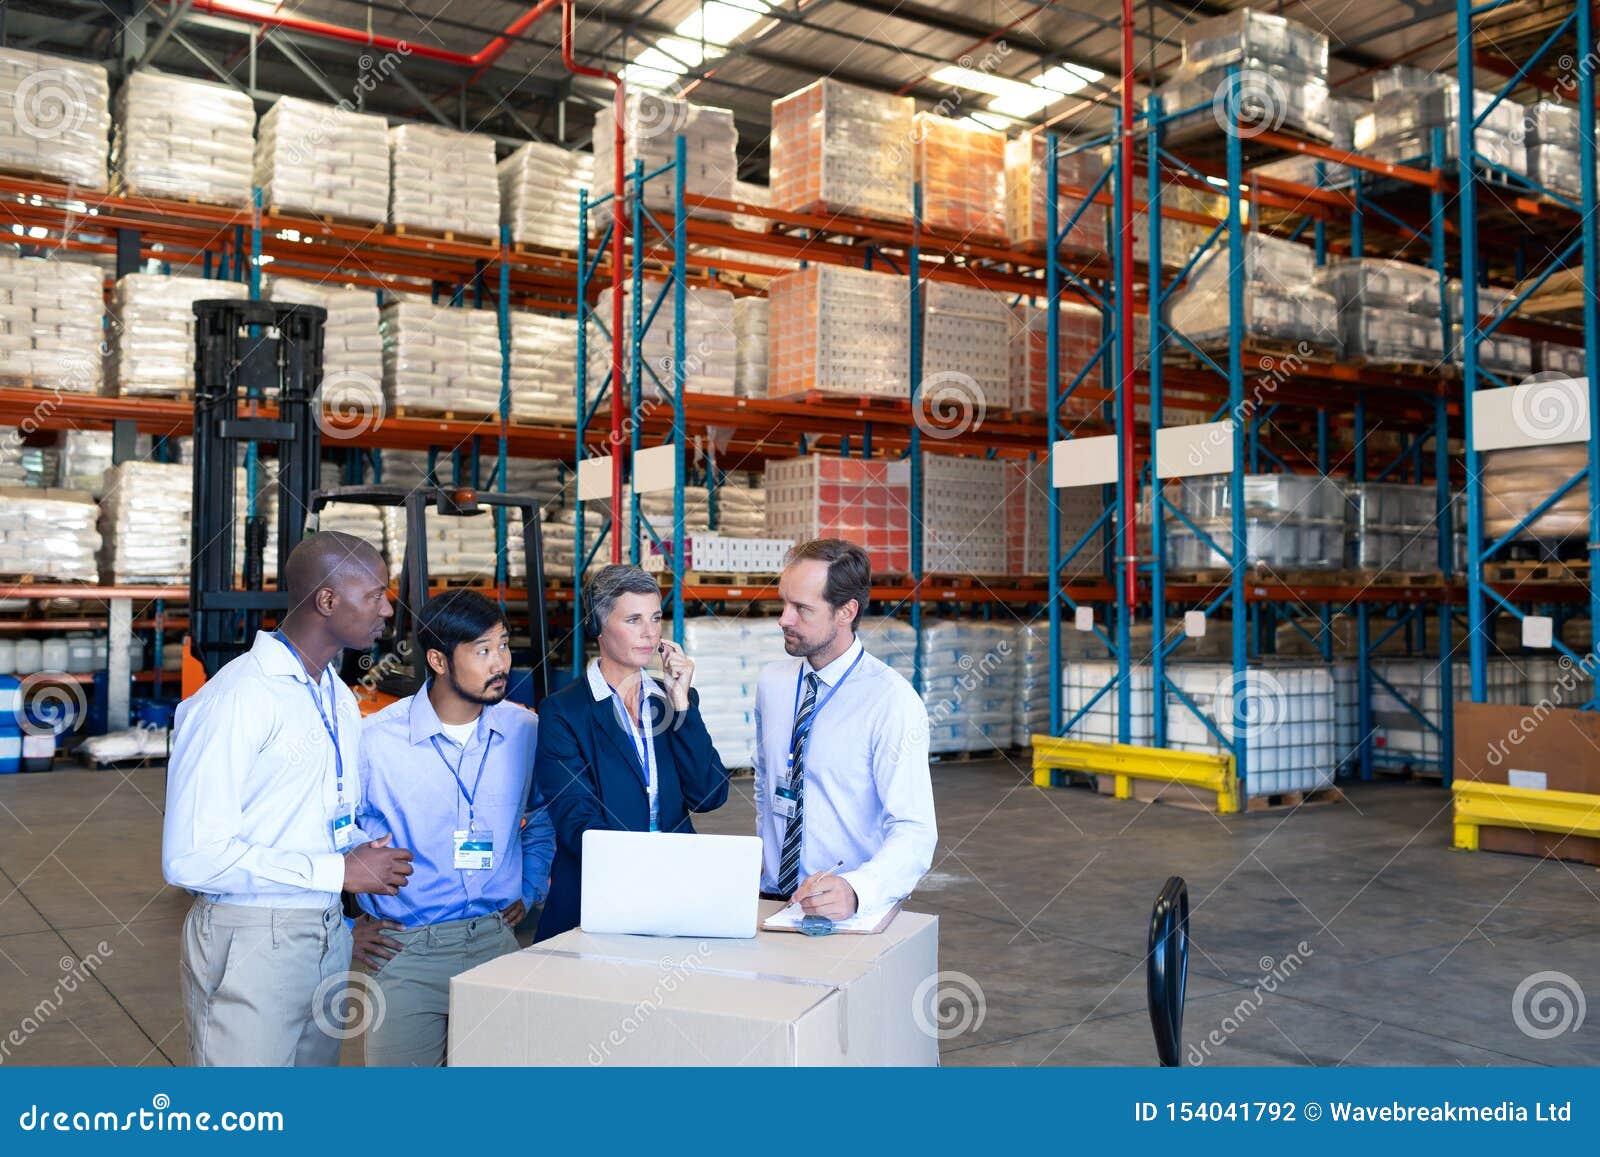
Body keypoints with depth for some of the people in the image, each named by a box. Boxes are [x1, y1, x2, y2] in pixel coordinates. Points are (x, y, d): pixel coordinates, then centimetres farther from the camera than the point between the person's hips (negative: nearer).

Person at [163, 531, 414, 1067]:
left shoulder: (340, 698, 12)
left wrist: (371, 856, -1)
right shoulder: (235, 699, -16)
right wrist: (339, 872, -20)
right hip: (250, 942, -8)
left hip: (328, 936, 8)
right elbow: (191, 857, -22)